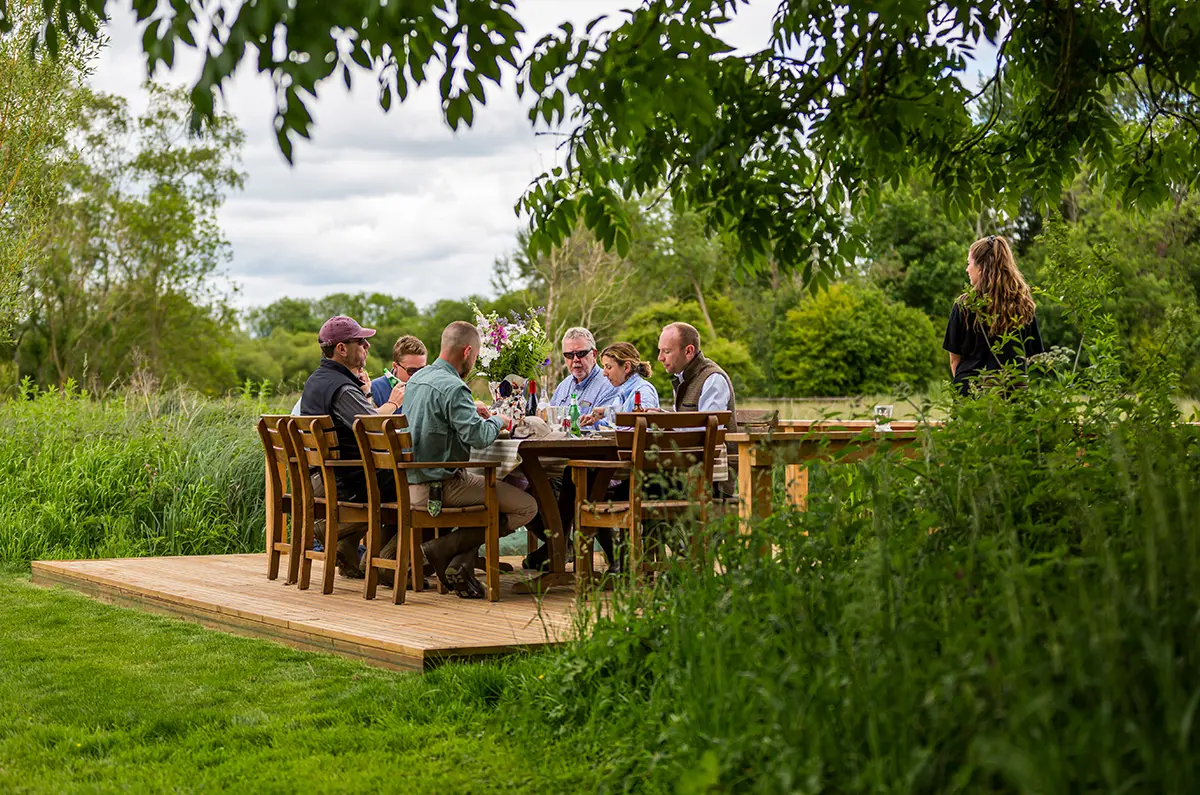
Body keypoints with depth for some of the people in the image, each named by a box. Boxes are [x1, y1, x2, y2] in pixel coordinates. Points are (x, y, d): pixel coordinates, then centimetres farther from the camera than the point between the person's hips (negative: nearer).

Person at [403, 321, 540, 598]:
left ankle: (462, 563, 12)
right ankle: (444, 548, -6)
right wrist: (498, 421, -4)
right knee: (526, 507, -6)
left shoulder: (417, 379, 12)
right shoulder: (452, 387, -17)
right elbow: (478, 437, -25)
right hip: (441, 486, -10)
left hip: (413, 484, 10)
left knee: (489, 484, 32)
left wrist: (470, 409, 21)